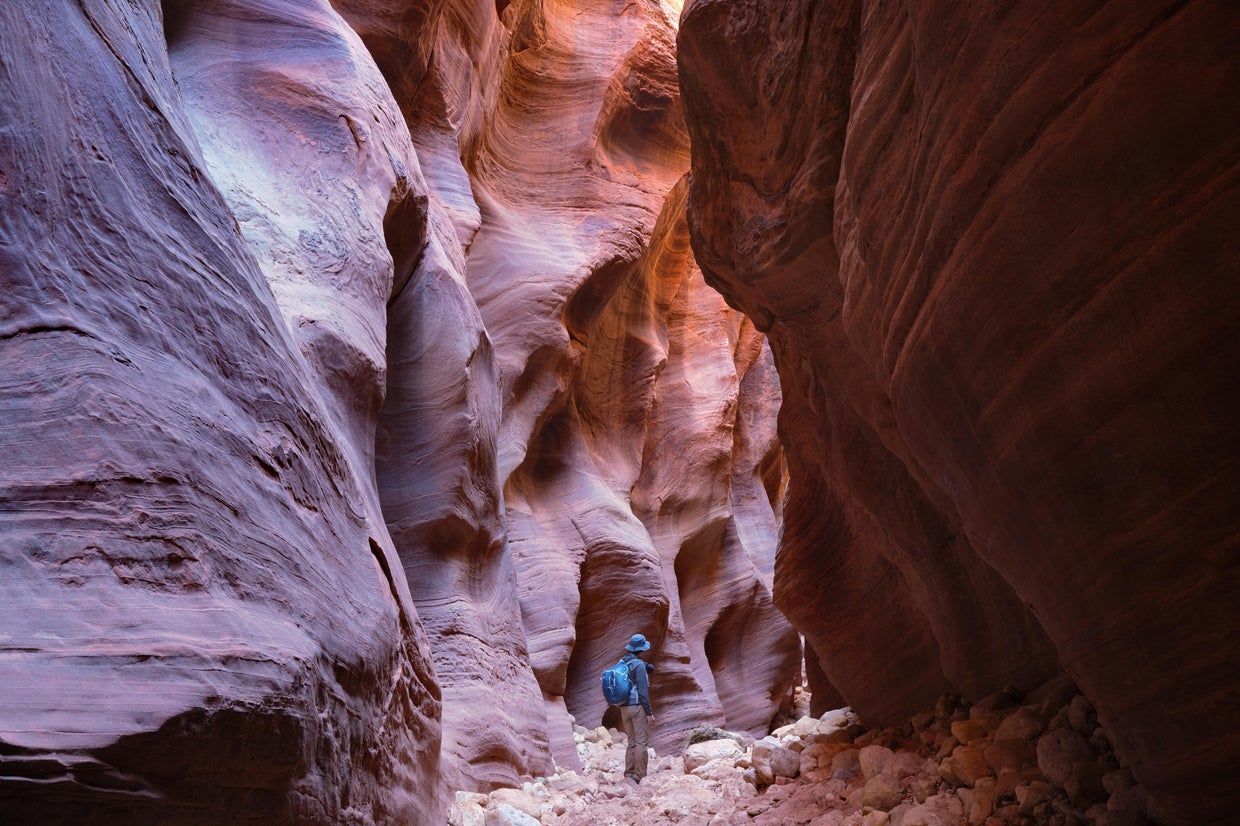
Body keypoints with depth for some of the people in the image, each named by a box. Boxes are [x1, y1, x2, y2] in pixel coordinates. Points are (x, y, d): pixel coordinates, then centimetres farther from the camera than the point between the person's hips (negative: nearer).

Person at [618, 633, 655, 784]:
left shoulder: (621, 662, 11)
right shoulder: (639, 665, -12)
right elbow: (643, 691, -15)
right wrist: (649, 712, -13)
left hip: (624, 707, 7)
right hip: (638, 706, -7)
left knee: (632, 743, 13)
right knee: (641, 742, -4)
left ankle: (629, 774, 12)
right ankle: (640, 776, -7)